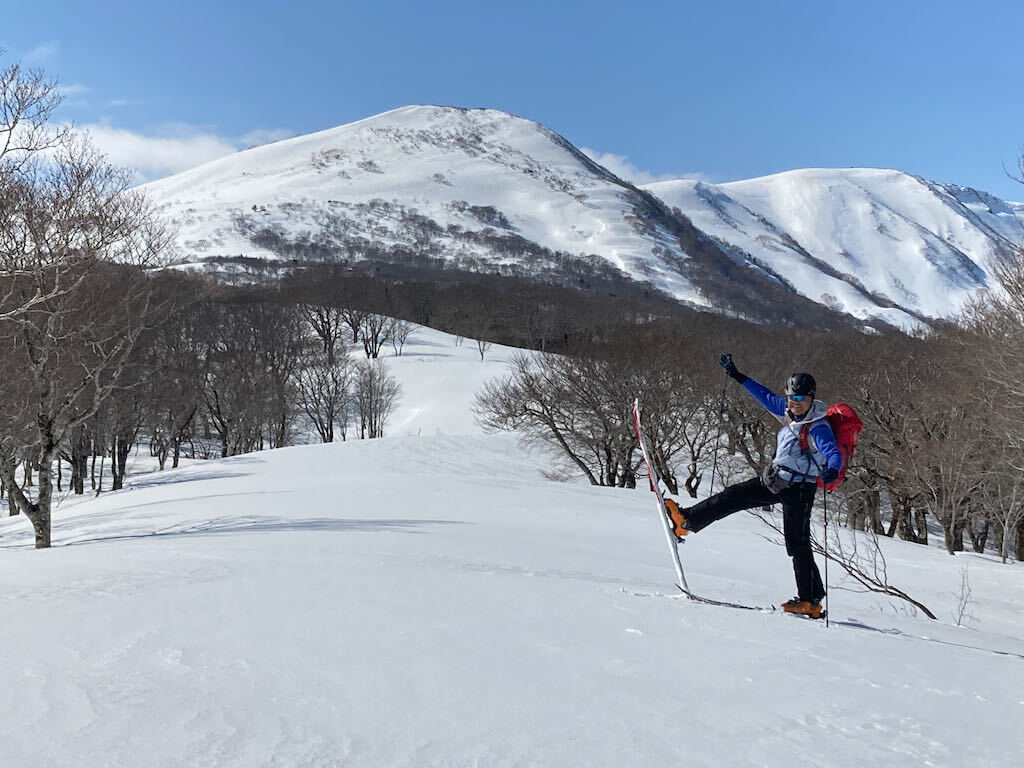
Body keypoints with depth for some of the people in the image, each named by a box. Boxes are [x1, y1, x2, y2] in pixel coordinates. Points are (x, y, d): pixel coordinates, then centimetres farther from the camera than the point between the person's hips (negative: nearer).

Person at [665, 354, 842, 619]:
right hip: (775, 480, 8)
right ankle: (686, 520, 14)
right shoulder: (787, 411, 2)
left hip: (798, 489, -8)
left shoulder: (818, 428, -21)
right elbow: (765, 395, 15)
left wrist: (832, 471, -58)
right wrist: (737, 376, 18)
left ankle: (811, 601, 3)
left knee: (797, 545, -5)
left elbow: (833, 453, -35)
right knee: (733, 496, 6)